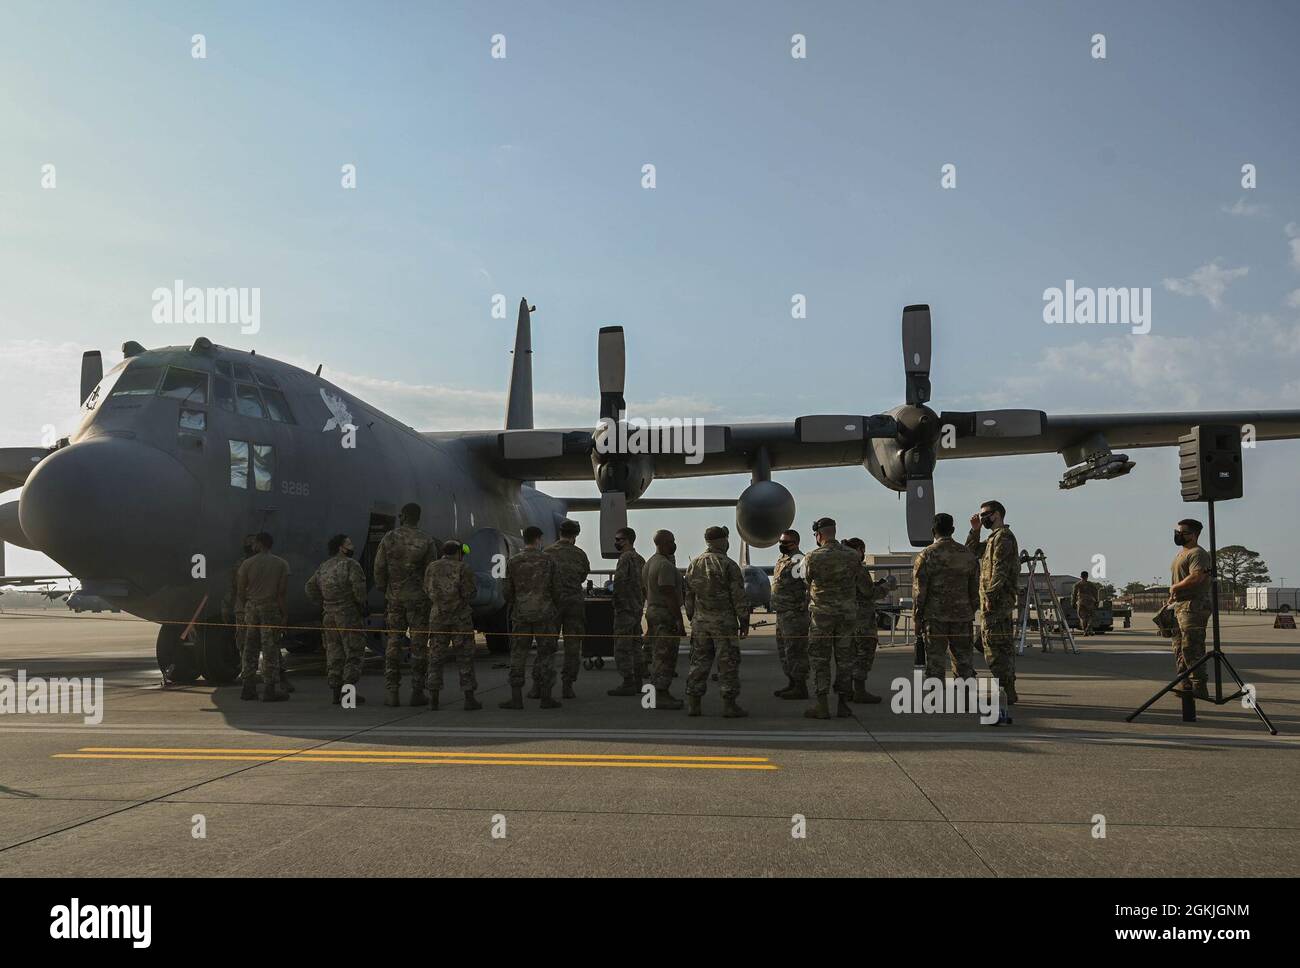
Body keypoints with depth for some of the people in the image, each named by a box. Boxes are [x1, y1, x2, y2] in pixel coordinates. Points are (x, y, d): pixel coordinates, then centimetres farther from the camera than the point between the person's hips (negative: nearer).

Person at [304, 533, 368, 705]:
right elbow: (358, 586, -21)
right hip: (348, 615, -7)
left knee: (333, 654, 11)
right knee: (353, 653, -1)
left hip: (328, 616, 7)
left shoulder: (324, 567, 13)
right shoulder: (350, 565, -10)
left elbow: (310, 587, 16)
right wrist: (361, 603, -4)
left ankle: (336, 693, 13)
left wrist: (323, 603, 18)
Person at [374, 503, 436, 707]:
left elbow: (379, 568, 1)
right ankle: (417, 692, 4)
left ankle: (391, 691, 4)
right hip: (418, 598, -2)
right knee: (418, 644, 3)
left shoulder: (389, 538, -1)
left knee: (393, 643, 8)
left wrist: (385, 591, 15)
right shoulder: (426, 541, -7)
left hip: (394, 597, 2)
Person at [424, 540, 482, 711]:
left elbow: (427, 593, 6)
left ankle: (434, 699, 5)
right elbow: (469, 593, -11)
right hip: (460, 616, -3)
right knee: (465, 658, 4)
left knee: (435, 658, 8)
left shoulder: (432, 568, 5)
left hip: (438, 616, 3)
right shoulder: (463, 568, -5)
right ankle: (469, 698, 3)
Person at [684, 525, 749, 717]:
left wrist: (692, 619, 22)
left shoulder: (693, 565, 9)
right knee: (728, 663, 0)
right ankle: (729, 704, 1)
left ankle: (692, 703, 10)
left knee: (699, 662, 10)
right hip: (724, 621, -5)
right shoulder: (728, 565, -9)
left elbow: (688, 596, 14)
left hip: (700, 622, 5)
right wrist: (744, 622, -2)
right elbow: (738, 596, -9)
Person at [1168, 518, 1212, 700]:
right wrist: (1172, 598, 17)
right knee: (1179, 648, 12)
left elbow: (1196, 577, -25)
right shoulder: (1181, 554, 22)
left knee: (1192, 648, -12)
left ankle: (1199, 688, -11)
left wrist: (1175, 587, -13)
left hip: (1194, 605, -11)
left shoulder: (1197, 553, -10)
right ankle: (1185, 684, 18)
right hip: (1179, 606, 11)